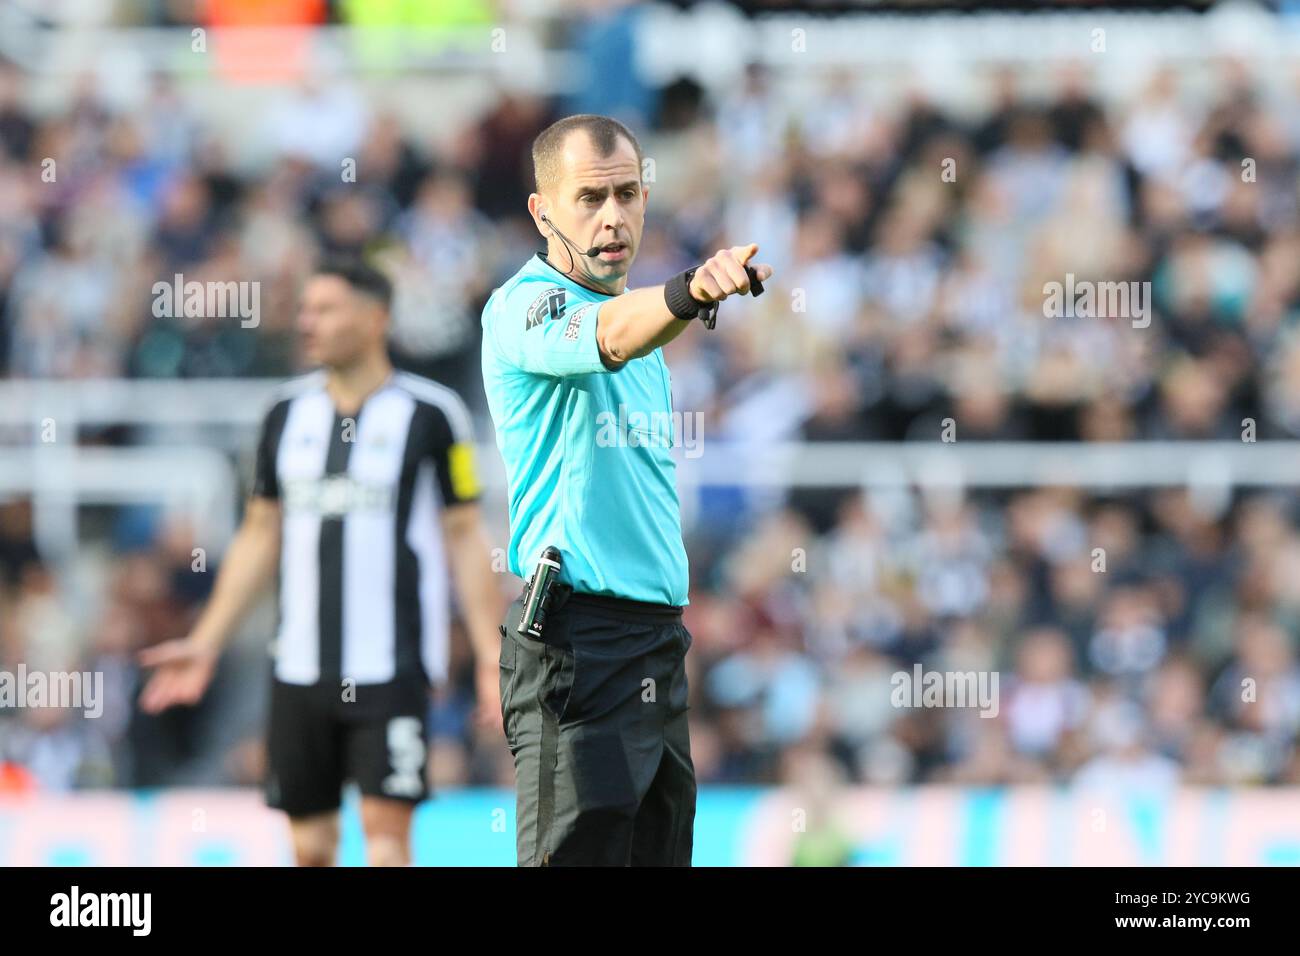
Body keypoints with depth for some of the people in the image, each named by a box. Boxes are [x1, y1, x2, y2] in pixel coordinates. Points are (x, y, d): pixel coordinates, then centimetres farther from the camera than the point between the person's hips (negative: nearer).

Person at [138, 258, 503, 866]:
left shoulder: (431, 414, -3)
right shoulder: (287, 414, 11)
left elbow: (465, 539, 0)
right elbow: (260, 538, 18)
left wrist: (491, 656, -5)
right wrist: (204, 645, 15)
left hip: (392, 667, -5)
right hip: (301, 671, 5)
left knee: (386, 830, -12)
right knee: (310, 845, 6)